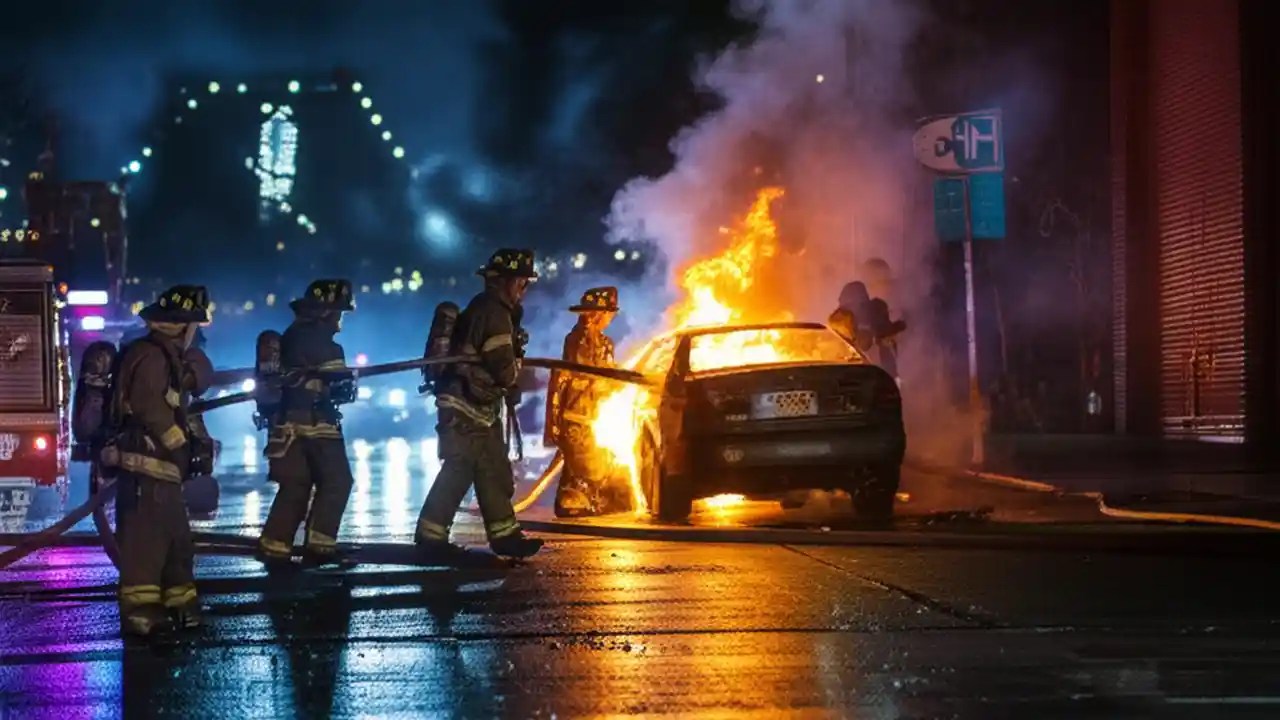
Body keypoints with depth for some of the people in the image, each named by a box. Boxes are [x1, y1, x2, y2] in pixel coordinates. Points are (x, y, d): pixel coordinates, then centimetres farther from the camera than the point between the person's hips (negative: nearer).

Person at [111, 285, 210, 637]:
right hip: (146, 465, -11)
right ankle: (139, 611, -10)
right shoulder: (150, 356, -14)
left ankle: (180, 605, 20)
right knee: (145, 536, -10)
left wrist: (188, 443, 14)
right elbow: (151, 409, -22)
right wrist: (181, 448, -15)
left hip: (158, 465, 11)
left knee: (176, 535, 14)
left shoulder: (164, 356, 18)